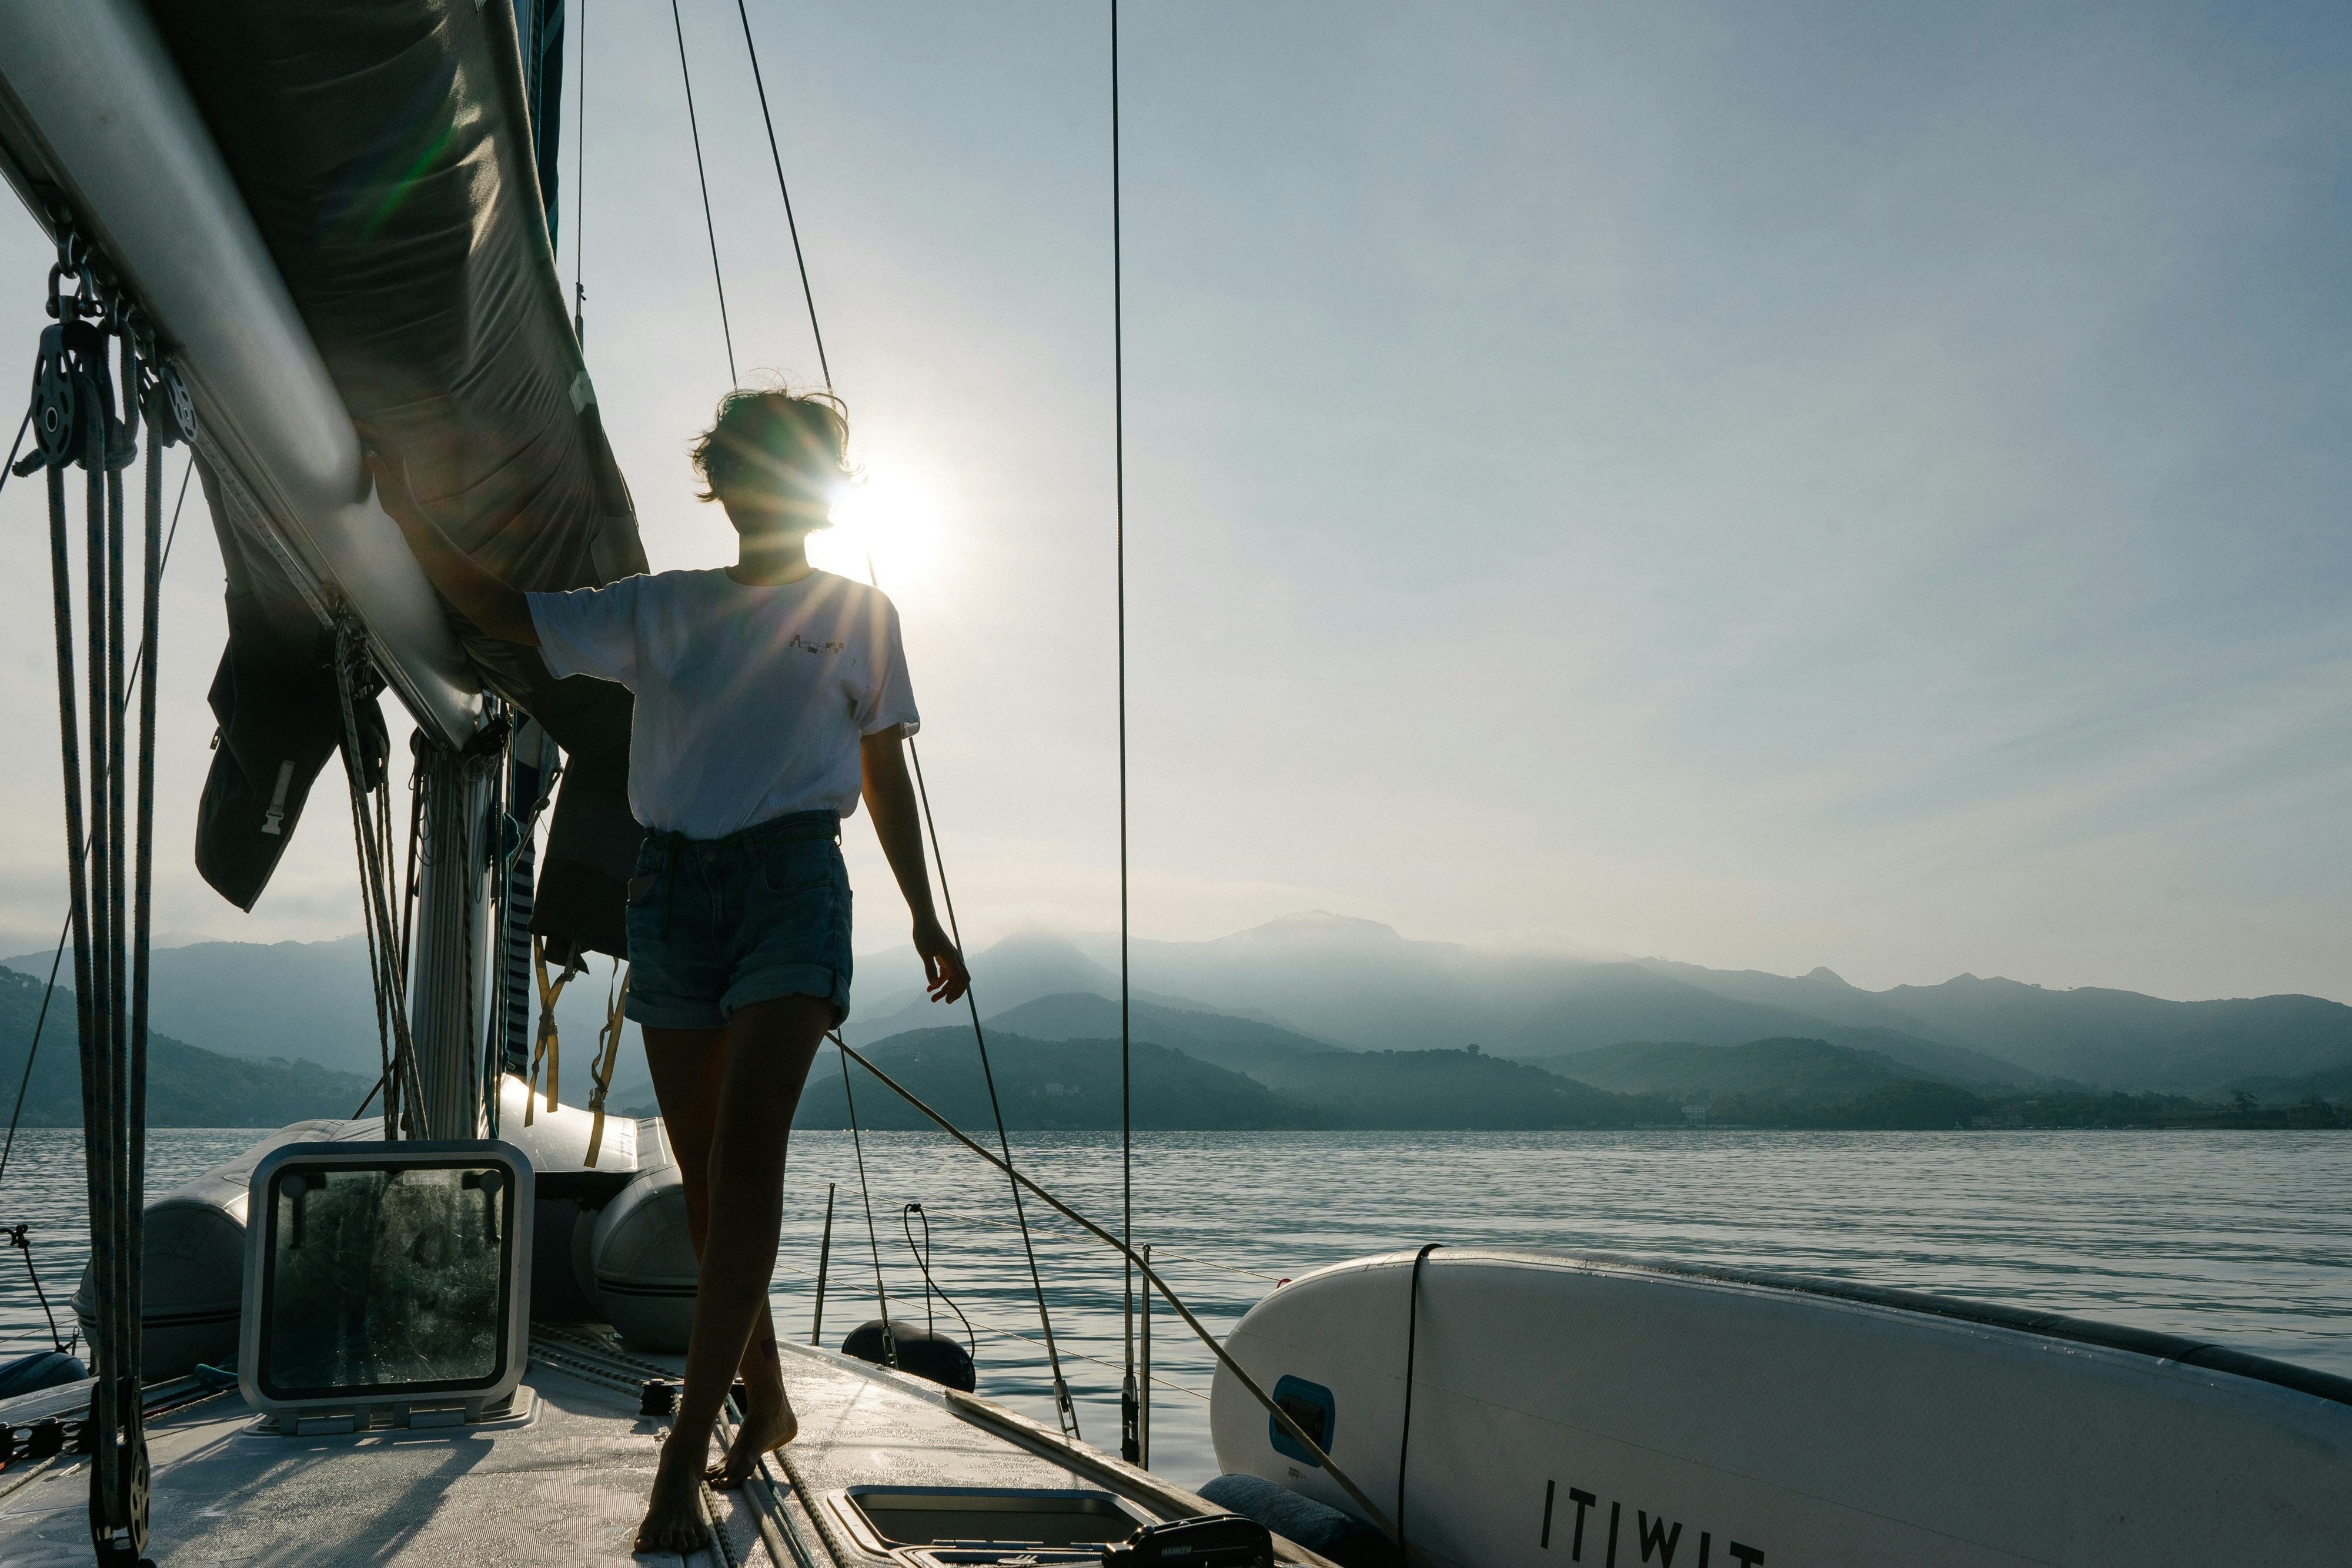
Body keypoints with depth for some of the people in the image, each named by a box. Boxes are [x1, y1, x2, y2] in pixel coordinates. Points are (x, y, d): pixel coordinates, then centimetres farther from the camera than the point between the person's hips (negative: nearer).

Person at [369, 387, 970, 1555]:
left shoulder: (859, 614, 11)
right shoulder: (659, 610, 15)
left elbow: (885, 773, 15)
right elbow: (495, 607, 14)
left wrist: (924, 917, 14)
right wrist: (406, 506, 1)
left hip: (793, 877, -3)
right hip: (671, 884, 3)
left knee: (747, 1153, -18)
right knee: (704, 1170, 6)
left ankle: (682, 1457, -18)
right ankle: (766, 1404, 23)